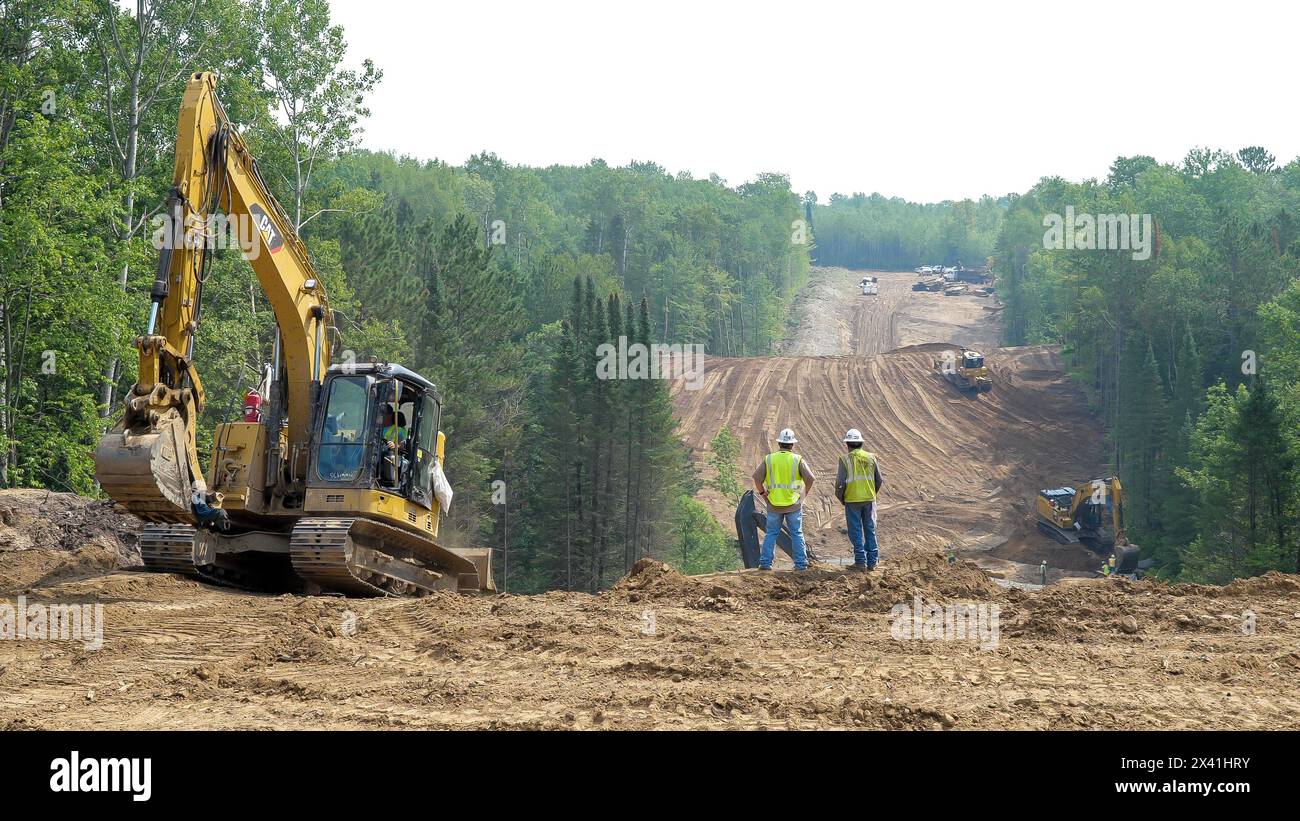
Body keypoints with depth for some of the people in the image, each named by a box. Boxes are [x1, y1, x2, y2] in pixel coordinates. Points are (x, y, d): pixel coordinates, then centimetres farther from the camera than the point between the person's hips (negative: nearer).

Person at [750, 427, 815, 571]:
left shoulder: (768, 459, 0)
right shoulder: (798, 459, -4)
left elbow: (756, 477, -8)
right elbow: (809, 477, -13)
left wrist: (762, 492, 4)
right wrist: (805, 493, 2)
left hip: (774, 505, 1)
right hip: (794, 505, -1)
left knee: (771, 534, 8)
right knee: (797, 534, 7)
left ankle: (765, 563, 5)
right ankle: (801, 563, 5)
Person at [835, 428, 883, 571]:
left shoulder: (845, 459, -8)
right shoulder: (871, 457, 3)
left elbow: (840, 482, -11)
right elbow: (879, 480, 6)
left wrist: (840, 498, 5)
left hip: (852, 500, -3)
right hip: (869, 499, 3)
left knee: (856, 531, 3)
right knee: (870, 530, 11)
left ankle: (861, 561, 2)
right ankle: (872, 561, 12)